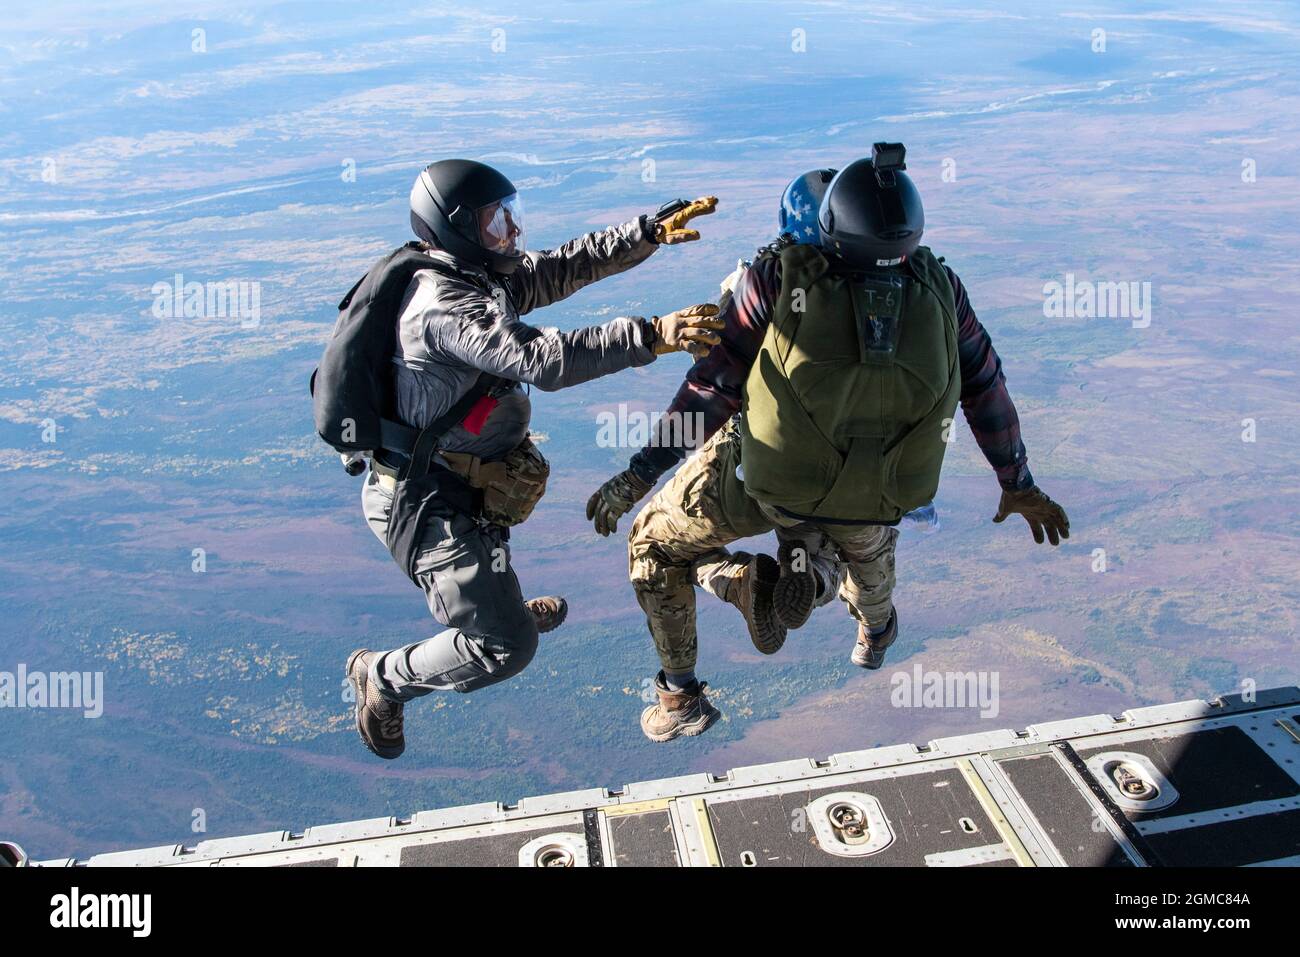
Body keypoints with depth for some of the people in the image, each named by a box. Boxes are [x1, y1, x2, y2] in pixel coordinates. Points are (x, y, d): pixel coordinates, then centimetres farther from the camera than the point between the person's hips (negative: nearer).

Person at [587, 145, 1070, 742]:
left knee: (653, 545, 21)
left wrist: (639, 473, -9)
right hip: (875, 500, 3)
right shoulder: (937, 286, -11)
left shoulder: (780, 277, -21)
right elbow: (986, 386, 1)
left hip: (766, 480, -3)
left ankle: (680, 697, 4)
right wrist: (1018, 484, 15)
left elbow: (713, 385, -19)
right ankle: (876, 632, 62)